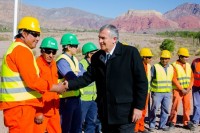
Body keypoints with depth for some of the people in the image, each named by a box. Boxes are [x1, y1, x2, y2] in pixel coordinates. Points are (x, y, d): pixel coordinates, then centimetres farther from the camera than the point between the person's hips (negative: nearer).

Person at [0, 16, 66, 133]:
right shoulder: (22, 50, -13)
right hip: (20, 106, -10)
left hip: (22, 105, 10)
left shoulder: (16, 48, 19)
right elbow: (32, 81, -19)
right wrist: (56, 87, -7)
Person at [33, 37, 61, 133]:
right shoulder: (37, 65, -13)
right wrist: (38, 112, -16)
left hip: (53, 110, 7)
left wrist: (57, 106, 16)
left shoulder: (53, 64, 10)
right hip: (41, 111, -7)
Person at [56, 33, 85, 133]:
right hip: (67, 99, -8)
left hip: (76, 97, 8)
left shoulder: (75, 59, 13)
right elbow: (73, 78, -24)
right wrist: (79, 74, -10)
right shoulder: (62, 61, -14)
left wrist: (77, 74, -12)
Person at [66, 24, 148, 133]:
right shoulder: (97, 57, 7)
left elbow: (141, 81, -8)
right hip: (105, 113, 5)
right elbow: (87, 78, 4)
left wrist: (139, 107, -11)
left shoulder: (130, 52, -7)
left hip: (125, 112, -5)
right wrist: (68, 84, -13)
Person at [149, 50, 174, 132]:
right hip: (157, 92, -5)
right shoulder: (155, 67, -6)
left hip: (167, 93, 5)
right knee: (154, 109, -1)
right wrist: (150, 90, -8)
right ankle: (152, 125, 12)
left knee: (165, 110, 8)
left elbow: (172, 80, 18)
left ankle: (162, 125, 19)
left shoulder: (171, 68, 10)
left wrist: (171, 91, 15)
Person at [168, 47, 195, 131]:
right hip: (178, 90, -5)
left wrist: (188, 88, -4)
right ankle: (172, 122, 11)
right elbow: (174, 79, -12)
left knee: (187, 106, 7)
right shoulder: (174, 65, -7)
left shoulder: (188, 65, 10)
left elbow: (192, 78, 9)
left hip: (187, 90, 5)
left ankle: (187, 123, 17)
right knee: (175, 106, -2)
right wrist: (182, 89, -13)